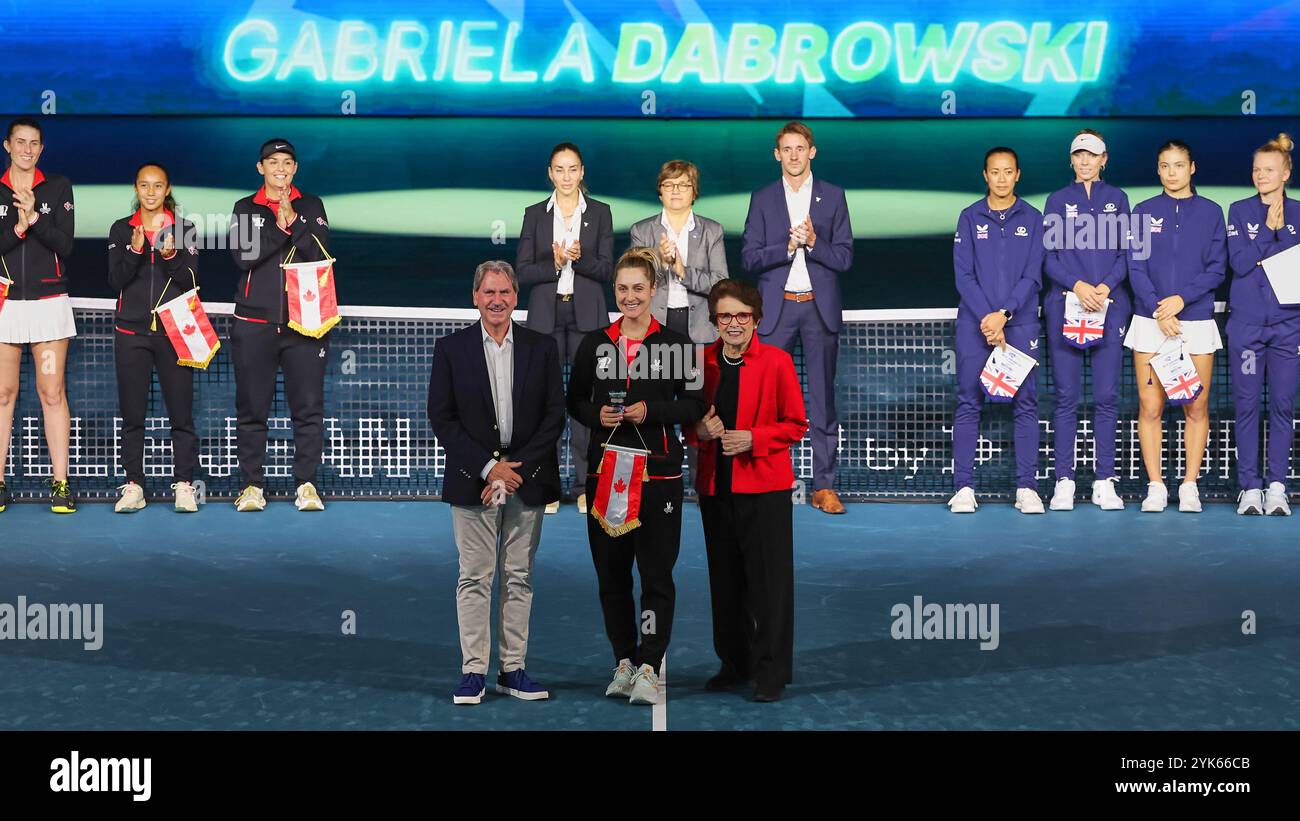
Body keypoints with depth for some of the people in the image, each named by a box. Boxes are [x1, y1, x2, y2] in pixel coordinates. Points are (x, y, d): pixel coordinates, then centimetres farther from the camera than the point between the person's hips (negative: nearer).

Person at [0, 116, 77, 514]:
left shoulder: (58, 187, 6)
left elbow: (65, 245, -3)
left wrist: (35, 218, -17)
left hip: (49, 301, 0)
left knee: (53, 393, -3)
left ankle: (60, 485, -1)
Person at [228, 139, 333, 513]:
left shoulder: (311, 206, 12)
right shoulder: (245, 209, 11)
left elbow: (320, 253, -2)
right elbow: (243, 254, -5)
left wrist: (293, 219, -11)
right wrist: (282, 229, -8)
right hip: (254, 323, 0)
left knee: (308, 407, -3)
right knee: (251, 407, 1)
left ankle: (306, 485, 4)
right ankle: (252, 485, 8)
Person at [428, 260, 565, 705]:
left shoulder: (542, 348, 5)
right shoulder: (451, 348, 2)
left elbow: (554, 417, 2)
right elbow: (441, 418, -2)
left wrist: (517, 468, -8)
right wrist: (489, 467, -10)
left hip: (527, 478, 2)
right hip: (473, 480, -1)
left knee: (519, 578, 6)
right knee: (474, 577, -1)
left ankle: (513, 669, 12)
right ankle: (473, 671, 4)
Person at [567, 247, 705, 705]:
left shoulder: (675, 344, 1)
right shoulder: (594, 344, 8)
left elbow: (694, 406, 1)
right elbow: (575, 401, 14)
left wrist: (650, 411, -13)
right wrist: (597, 415, -6)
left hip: (658, 470, -3)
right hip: (605, 467, 3)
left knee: (656, 572, -5)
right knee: (611, 572, 7)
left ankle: (649, 667, -1)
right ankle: (624, 662, 19)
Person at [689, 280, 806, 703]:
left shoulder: (777, 362, -5)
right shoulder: (702, 361, 6)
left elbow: (797, 425, -3)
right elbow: (690, 419, 16)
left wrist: (752, 438, -16)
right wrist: (700, 430, -6)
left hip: (764, 486, -4)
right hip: (715, 486, 4)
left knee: (769, 581, -3)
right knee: (725, 580, 12)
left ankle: (772, 671, 5)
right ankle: (735, 663, 24)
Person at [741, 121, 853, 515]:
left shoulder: (832, 197, 7)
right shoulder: (763, 199, 8)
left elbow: (844, 257, 1)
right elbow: (749, 257, 0)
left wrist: (813, 242, -16)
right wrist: (787, 247, -15)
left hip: (820, 306, 0)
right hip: (776, 307, 0)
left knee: (823, 397, 2)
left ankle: (824, 486, 5)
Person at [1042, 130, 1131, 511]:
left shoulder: (1117, 199, 12)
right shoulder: (1057, 200, 10)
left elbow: (1125, 254, 7)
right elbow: (1049, 257, 3)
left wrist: (1105, 287, -10)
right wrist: (1077, 285, -13)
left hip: (1110, 305, 1)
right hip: (1064, 304, -1)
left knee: (1107, 396, -2)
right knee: (1067, 396, -2)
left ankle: (1105, 482, 2)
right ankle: (1064, 482, 1)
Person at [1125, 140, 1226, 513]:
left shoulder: (1210, 212, 7)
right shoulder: (1143, 212, 6)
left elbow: (1217, 268, 1)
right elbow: (1136, 267, 0)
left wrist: (1181, 299, -12)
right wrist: (1158, 309, -12)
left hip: (1197, 320, 0)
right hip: (1149, 322, 0)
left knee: (1196, 408, 1)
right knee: (1150, 407, -3)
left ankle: (1190, 486, 8)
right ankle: (1155, 486, 4)